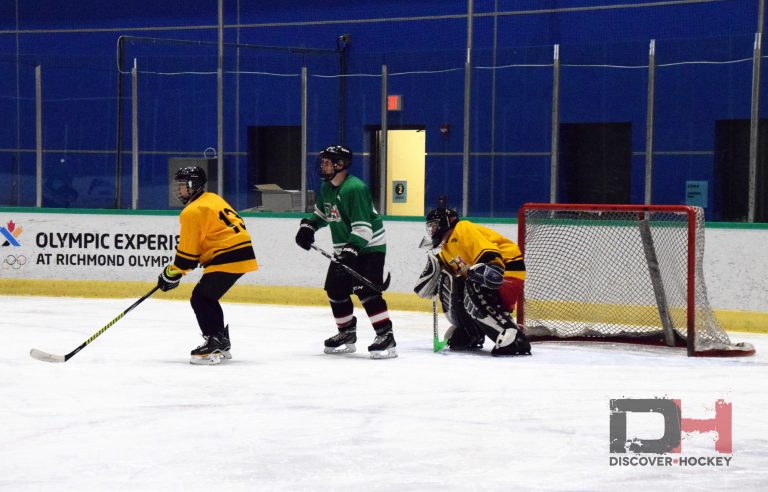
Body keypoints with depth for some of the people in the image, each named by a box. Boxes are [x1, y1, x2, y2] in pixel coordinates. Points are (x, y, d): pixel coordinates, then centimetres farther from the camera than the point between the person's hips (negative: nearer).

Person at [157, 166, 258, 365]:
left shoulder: (193, 211, -11)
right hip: (242, 253, 10)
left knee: (200, 298, -7)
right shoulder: (212, 199, 18)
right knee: (208, 297, 20)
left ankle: (213, 346, -11)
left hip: (228, 258, -10)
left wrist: (172, 274, 0)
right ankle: (221, 344, 26)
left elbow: (187, 251, -10)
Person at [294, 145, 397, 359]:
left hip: (369, 247, -9)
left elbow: (362, 227, -29)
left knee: (366, 290, -21)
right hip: (345, 248, 10)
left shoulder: (355, 188, -24)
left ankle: (386, 337, -22)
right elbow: (321, 212, 25)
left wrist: (350, 251, -37)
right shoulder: (326, 187, 5)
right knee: (335, 290, 9)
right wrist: (308, 225, 7)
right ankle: (347, 334, 24)